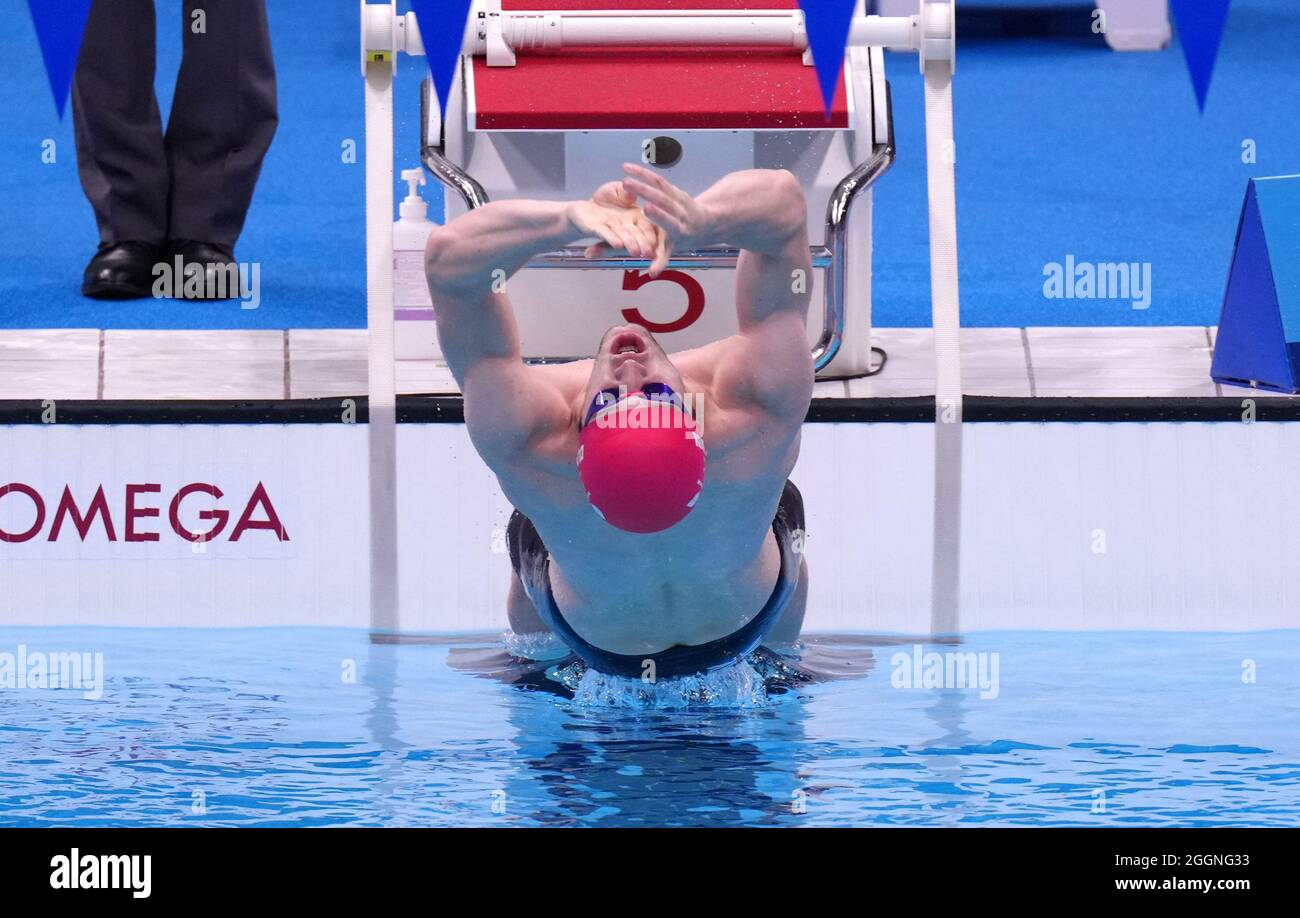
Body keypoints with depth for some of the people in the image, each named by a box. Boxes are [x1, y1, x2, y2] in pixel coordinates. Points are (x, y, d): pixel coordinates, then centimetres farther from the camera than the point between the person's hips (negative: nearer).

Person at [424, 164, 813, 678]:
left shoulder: (529, 443, -49)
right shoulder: (758, 413, -48)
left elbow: (448, 254, -51)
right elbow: (782, 196, -48)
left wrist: (571, 221, -68)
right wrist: (703, 221, -71)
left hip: (600, 646, 0)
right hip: (748, 625, 0)